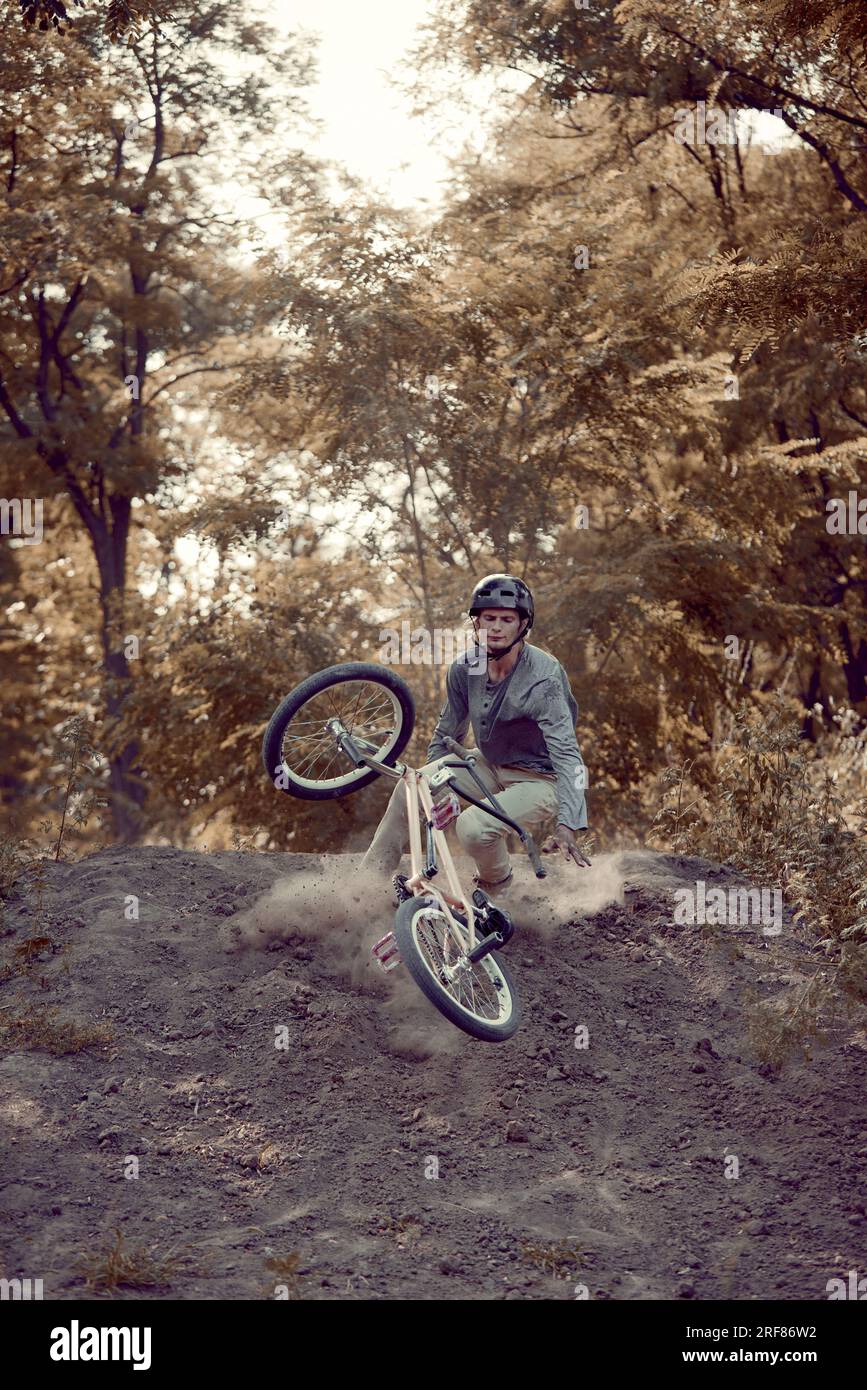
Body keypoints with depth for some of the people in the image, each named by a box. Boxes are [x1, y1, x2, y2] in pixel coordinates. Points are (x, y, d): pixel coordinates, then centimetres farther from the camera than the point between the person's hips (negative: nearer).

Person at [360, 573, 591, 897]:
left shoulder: (544, 678, -28)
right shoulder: (465, 668, -10)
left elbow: (566, 752, -34)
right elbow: (448, 733, 7)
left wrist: (566, 825, -44)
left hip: (539, 779, -6)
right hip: (490, 764, 6)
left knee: (473, 828, -29)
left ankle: (496, 887, 6)